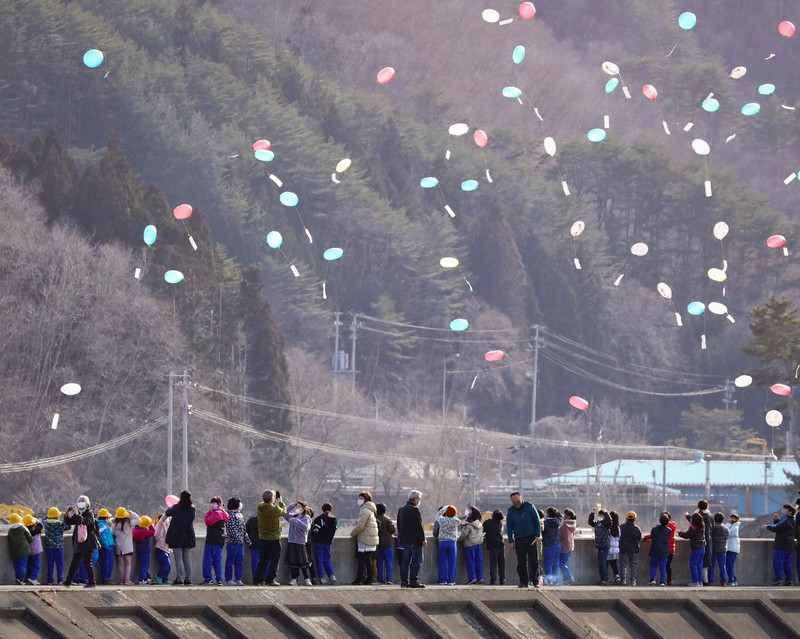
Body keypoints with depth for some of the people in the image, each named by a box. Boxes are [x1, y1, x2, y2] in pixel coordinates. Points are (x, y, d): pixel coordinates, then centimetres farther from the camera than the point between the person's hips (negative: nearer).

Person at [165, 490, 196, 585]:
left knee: (178, 558, -3)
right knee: (187, 558, 11)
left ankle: (180, 579, -10)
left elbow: (166, 513, 5)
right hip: (188, 537, 4)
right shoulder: (192, 508, 0)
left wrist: (171, 507, 27)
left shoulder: (176, 508, -12)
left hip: (177, 537, -4)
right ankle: (188, 579, 9)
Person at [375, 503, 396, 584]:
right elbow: (393, 530, -9)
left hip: (378, 543, 4)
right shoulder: (387, 519, -10)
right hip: (387, 544, -4)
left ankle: (380, 579, 7)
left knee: (379, 562, 9)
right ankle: (389, 579, -7)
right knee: (389, 561, 1)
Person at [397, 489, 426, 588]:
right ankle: (413, 581, -10)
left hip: (405, 540, 8)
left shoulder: (401, 509, 14)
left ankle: (404, 581, 8)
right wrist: (423, 539, -10)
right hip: (415, 541, -8)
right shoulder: (415, 510, -14)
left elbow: (399, 525, 20)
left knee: (405, 561, 9)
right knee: (417, 561, -5)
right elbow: (419, 526, -16)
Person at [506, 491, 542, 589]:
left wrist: (538, 535, -5)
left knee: (534, 560, -4)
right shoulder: (510, 511, 2)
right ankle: (524, 582, 3)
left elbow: (537, 521, 1)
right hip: (519, 539, 2)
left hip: (532, 538, -2)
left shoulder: (529, 507, -3)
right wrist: (511, 541, 2)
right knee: (521, 561, -2)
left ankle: (535, 581, -1)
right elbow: (509, 526, 7)